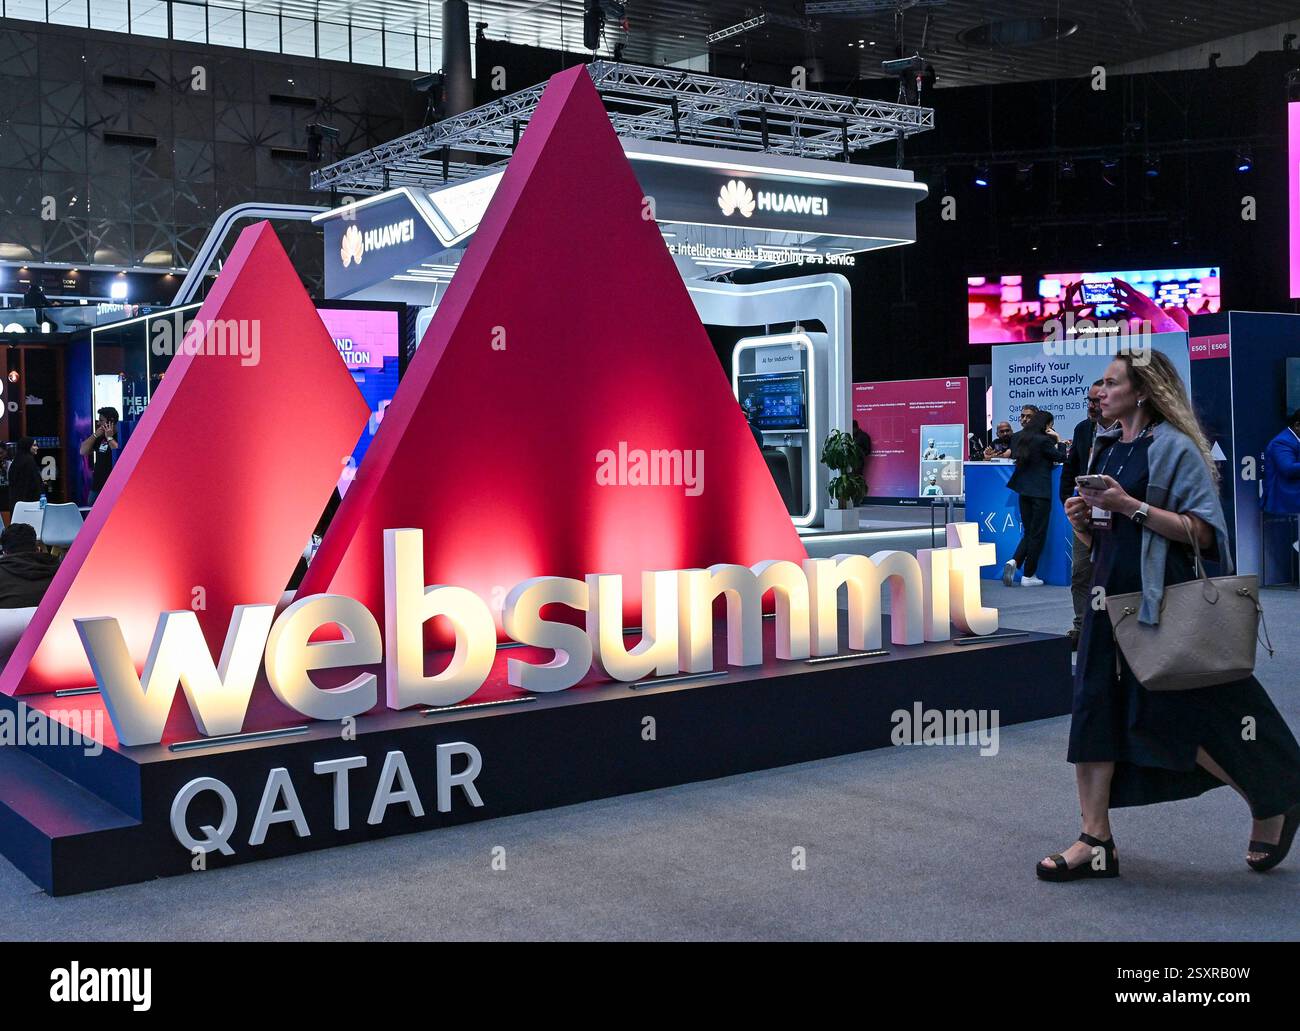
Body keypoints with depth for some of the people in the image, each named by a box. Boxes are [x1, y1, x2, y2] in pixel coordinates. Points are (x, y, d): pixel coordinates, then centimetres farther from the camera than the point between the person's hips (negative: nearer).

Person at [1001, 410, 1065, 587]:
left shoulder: (1020, 437, 8)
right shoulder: (1044, 440, -14)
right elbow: (1061, 458, -7)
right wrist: (1058, 440, 4)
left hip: (1024, 491, 7)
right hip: (1040, 492, -7)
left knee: (1028, 532, 15)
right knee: (1037, 534, 2)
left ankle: (1014, 561, -6)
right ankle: (1028, 575, 5)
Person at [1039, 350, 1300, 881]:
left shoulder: (1174, 448, -9)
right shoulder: (1106, 448, 14)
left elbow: (1202, 531, -17)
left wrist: (1130, 505, -21)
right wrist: (1083, 521, 0)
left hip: (1165, 604, -7)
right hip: (1110, 598, 7)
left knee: (1180, 717, -2)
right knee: (1093, 713, 0)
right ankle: (1096, 842, 6)